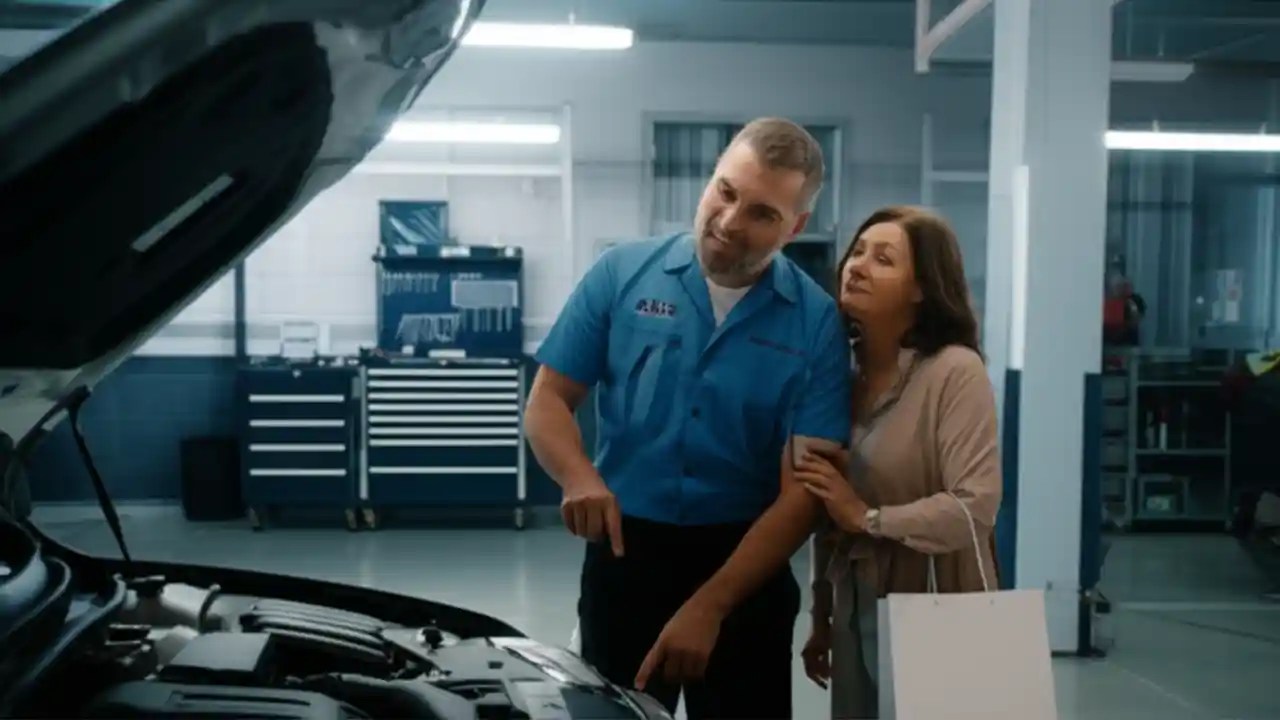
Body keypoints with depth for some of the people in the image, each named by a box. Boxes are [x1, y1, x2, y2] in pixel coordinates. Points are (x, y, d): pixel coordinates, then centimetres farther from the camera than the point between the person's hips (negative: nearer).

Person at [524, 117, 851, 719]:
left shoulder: (817, 323, -8)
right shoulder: (622, 273, -5)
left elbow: (805, 490, -11)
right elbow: (547, 402, 0)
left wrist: (708, 608, -19)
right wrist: (580, 478, -23)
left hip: (747, 564, -1)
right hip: (624, 551, 1)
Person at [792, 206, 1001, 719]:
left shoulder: (955, 371, -14)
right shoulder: (847, 372, 5)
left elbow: (975, 507, -22)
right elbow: (828, 513, 7)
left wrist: (869, 517, -17)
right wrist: (821, 617, 11)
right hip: (853, 614, 6)